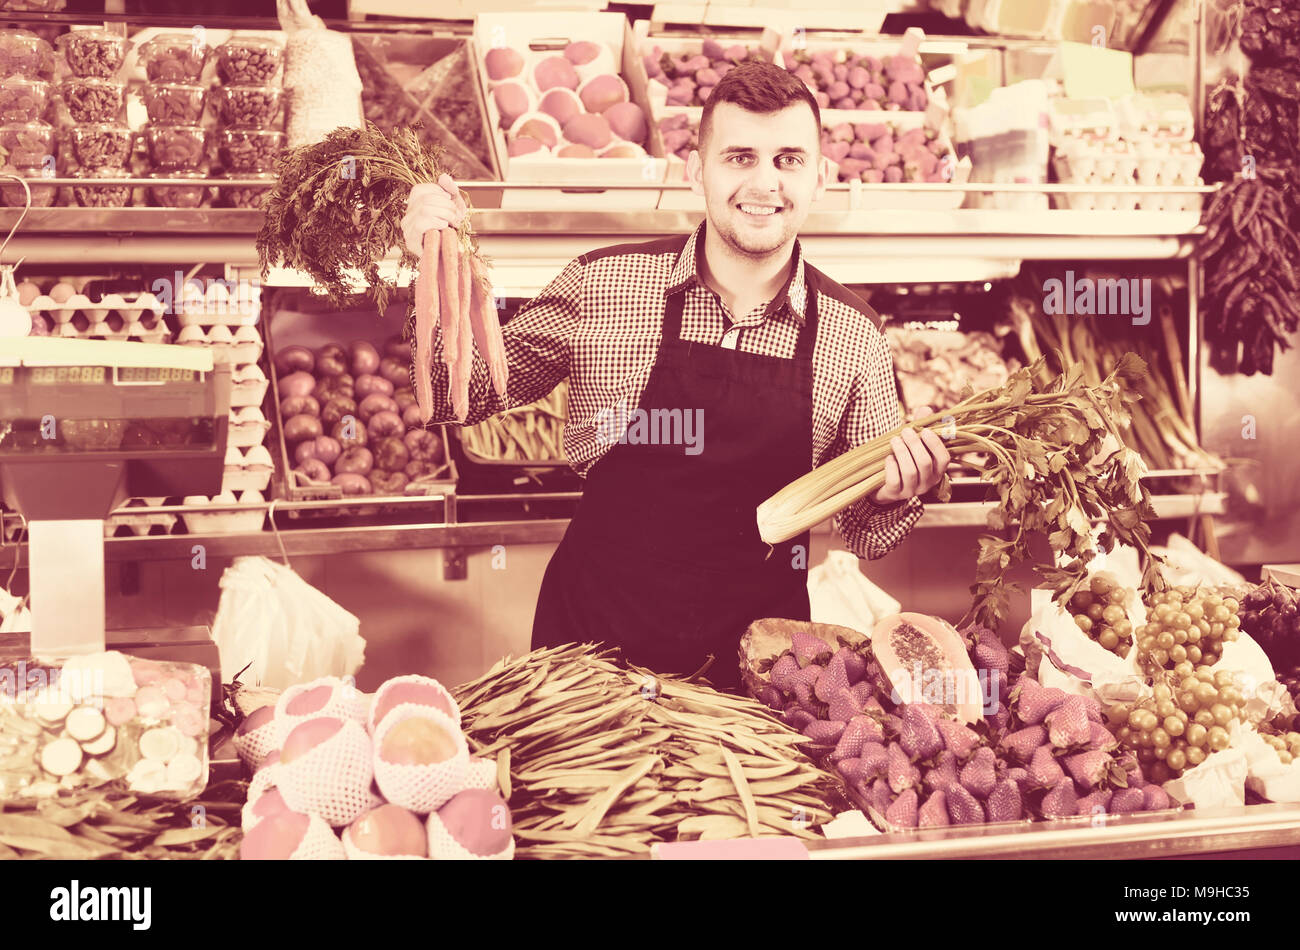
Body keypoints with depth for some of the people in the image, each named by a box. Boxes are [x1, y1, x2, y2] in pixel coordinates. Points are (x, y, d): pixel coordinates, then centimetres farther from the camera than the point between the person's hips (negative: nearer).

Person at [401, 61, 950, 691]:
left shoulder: (853, 335, -5)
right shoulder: (602, 283, -7)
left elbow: (865, 533, 4)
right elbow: (461, 398, 3)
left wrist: (894, 494, -18)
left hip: (754, 662, 1)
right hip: (591, 639, 0)